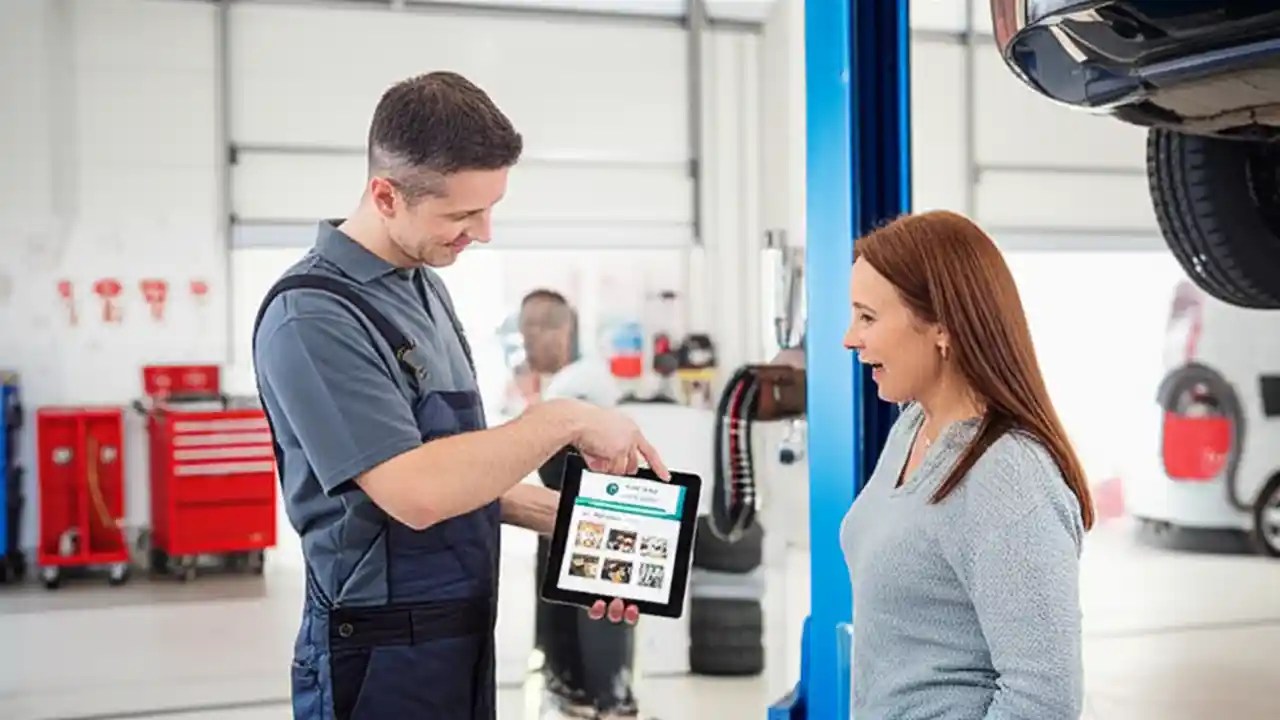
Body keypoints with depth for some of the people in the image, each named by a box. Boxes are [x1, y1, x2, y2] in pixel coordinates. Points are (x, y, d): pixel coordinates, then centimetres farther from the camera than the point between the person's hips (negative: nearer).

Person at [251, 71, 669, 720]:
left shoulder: (423, 286, 9)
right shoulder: (313, 318, -19)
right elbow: (415, 492, -28)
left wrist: (566, 515, 5)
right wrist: (563, 421, -20)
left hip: (462, 641, 8)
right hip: (384, 662, -8)